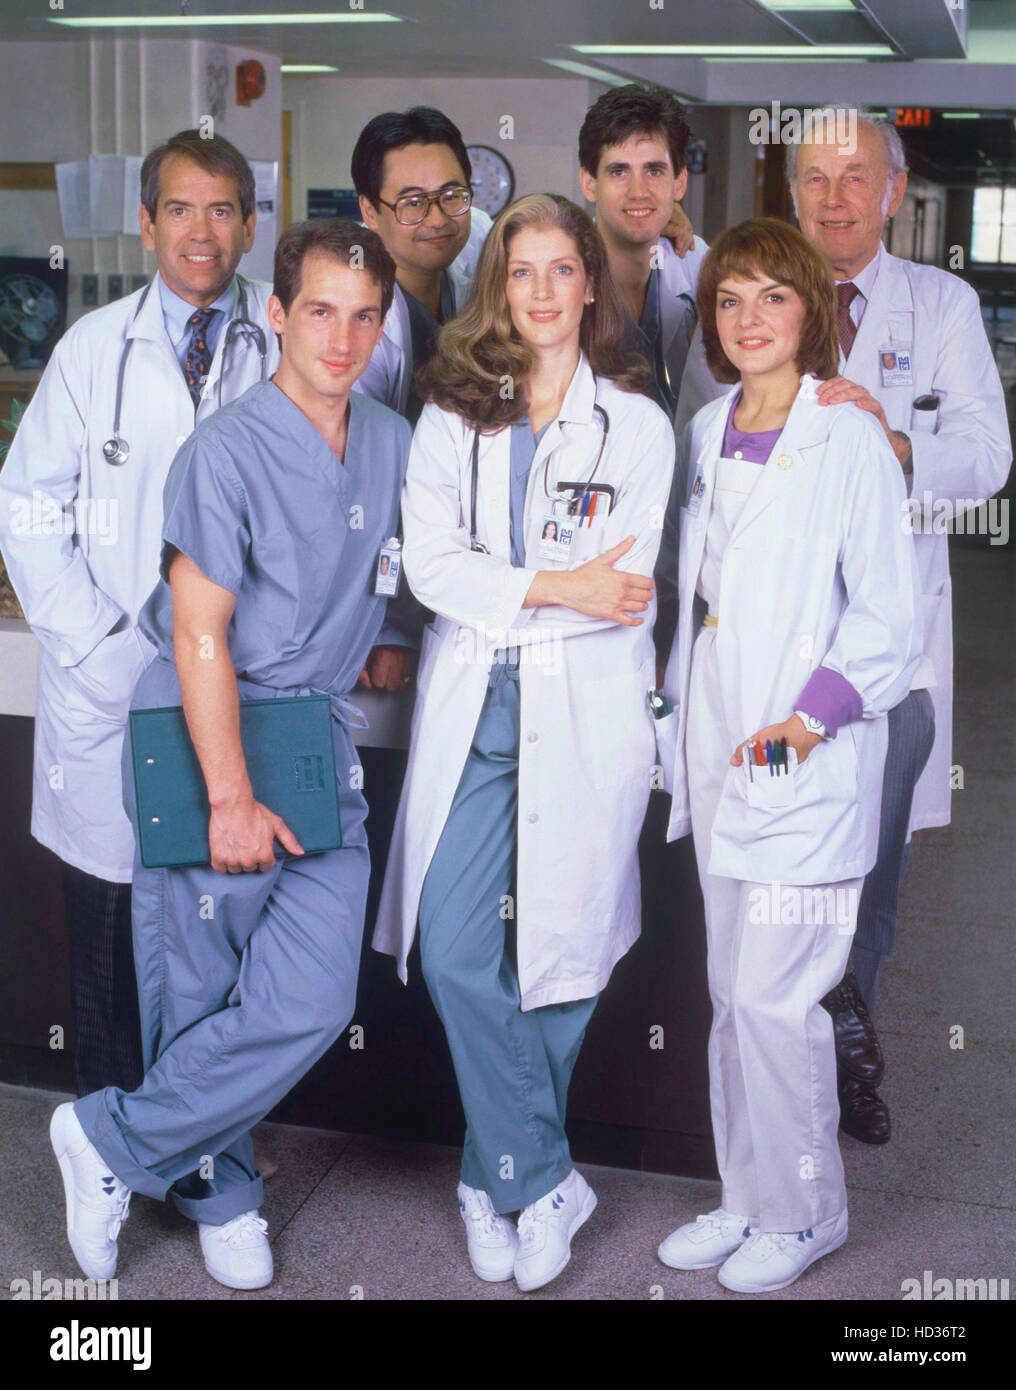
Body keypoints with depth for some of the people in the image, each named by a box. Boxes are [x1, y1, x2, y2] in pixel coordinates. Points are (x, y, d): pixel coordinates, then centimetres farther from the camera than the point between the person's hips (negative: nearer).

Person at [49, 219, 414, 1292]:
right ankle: (219, 1192, 24)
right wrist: (230, 797, -16)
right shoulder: (227, 450, -12)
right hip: (207, 738, -6)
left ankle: (117, 1143, 16)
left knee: (311, 999, -2)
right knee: (202, 996, 0)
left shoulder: (393, 443, 8)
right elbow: (200, 633, -14)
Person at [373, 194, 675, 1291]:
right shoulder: (451, 417, 11)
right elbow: (428, 563, -2)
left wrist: (492, 597, -8)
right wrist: (555, 588, -13)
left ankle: (498, 1177, 22)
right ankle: (545, 1183, 8)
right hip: (468, 711, 2)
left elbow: (624, 588, -2)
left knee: (558, 949, 2)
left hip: (583, 715, -1)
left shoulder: (637, 425, 7)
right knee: (454, 949, -7)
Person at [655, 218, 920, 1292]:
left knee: (773, 1000, -5)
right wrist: (674, 712, 14)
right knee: (730, 995, 13)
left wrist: (818, 708, -19)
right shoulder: (704, 434, 12)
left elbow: (889, 615, -9)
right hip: (716, 751, 6)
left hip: (805, 762, -6)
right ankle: (746, 1196, 28)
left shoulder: (849, 441, -8)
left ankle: (803, 1211, 16)